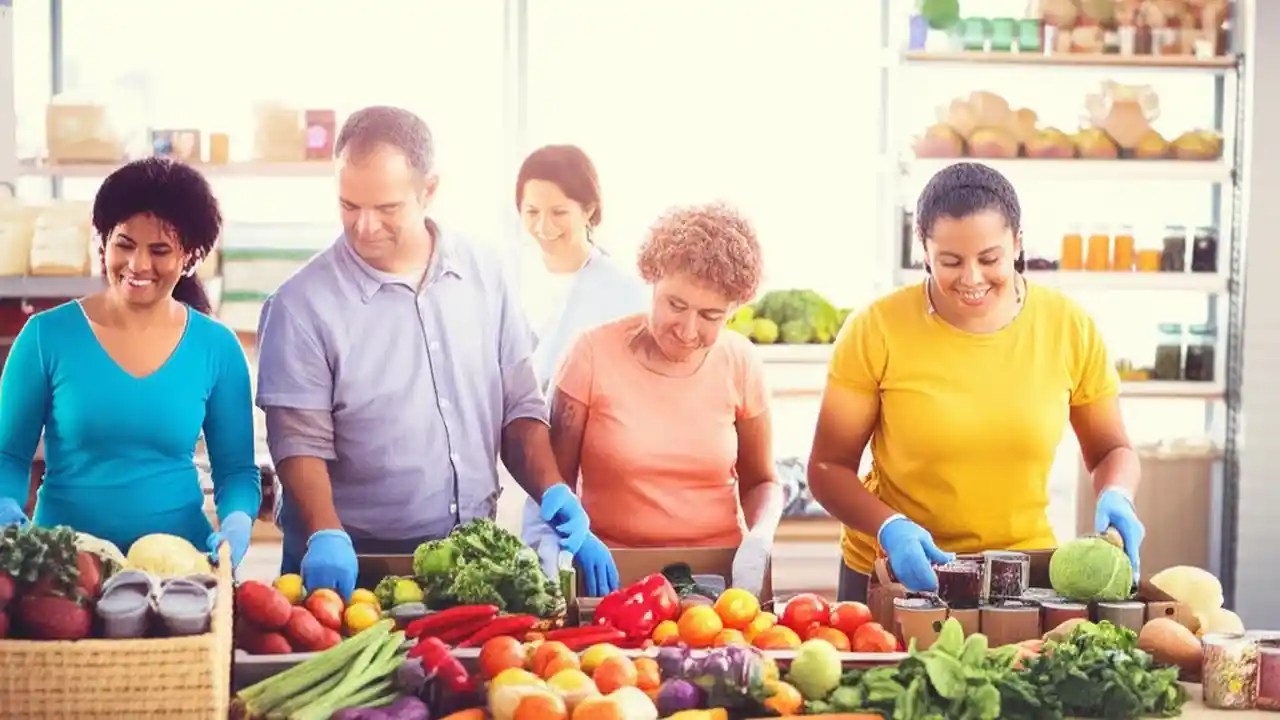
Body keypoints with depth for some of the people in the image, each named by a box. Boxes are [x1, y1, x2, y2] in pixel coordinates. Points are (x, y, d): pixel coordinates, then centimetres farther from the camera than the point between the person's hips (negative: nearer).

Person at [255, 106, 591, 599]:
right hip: (353, 563, -3)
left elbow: (518, 407, 8)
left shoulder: (484, 276, 2)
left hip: (473, 556, 3)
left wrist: (551, 490, -5)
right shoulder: (304, 304, -9)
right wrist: (327, 537, -25)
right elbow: (301, 444, -11)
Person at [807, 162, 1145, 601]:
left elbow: (1111, 450, 10)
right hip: (891, 577, -1)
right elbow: (828, 468, -4)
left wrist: (1115, 499, -11)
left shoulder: (1069, 328, -4)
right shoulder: (876, 331, -10)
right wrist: (890, 528, -21)